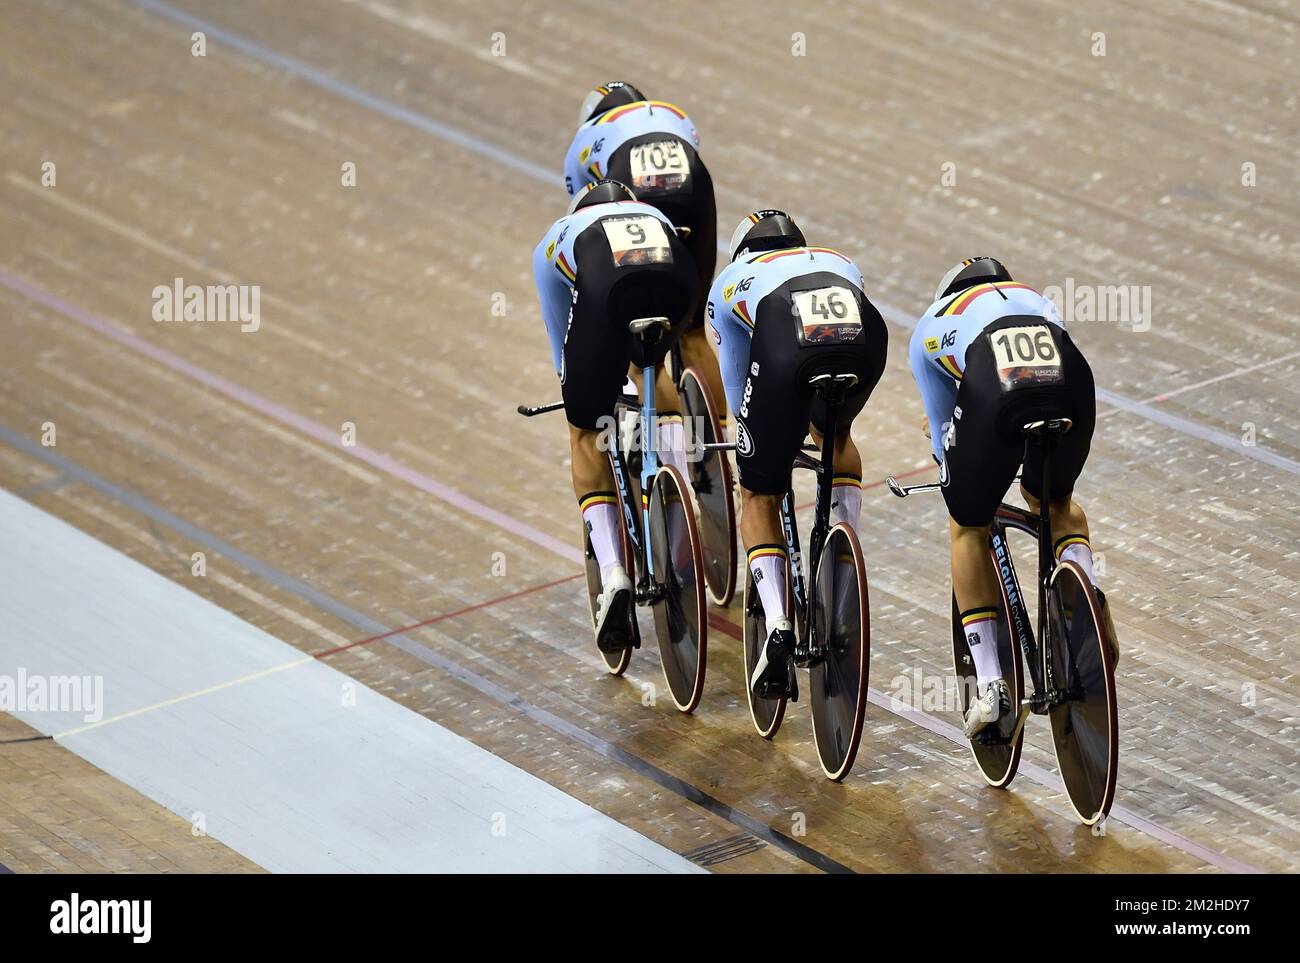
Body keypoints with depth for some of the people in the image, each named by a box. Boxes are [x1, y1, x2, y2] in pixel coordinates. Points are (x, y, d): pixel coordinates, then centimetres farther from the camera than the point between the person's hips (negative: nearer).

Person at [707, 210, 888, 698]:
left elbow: (735, 382, 44)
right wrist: (822, 424, 68)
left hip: (787, 346, -2)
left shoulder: (731, 280, 38)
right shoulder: (840, 263, 44)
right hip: (865, 336, 2)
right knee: (835, 433, 38)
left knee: (759, 496, 16)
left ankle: (778, 627, -1)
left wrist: (754, 433, 60)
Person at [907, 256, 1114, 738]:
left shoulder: (931, 324, 36)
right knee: (1055, 501, 35)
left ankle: (989, 685, 16)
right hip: (1071, 386, 3)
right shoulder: (1039, 301, 43)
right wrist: (1034, 491, 64)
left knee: (968, 526, 21)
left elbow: (943, 430, 39)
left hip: (992, 391, -2)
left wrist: (972, 491, 55)